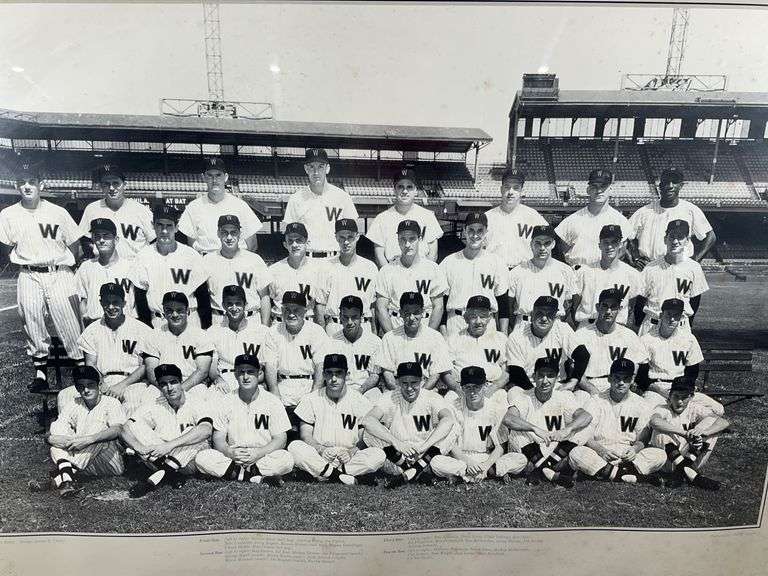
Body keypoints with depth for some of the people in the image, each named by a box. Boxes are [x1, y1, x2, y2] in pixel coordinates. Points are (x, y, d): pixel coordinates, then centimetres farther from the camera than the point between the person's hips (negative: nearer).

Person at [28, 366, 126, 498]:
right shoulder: (74, 405, 14)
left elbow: (117, 429, -19)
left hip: (111, 461, -4)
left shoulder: (111, 403, 1)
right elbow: (49, 436, 4)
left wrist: (88, 439, -33)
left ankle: (57, 480, -33)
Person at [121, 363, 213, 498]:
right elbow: (125, 430, -6)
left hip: (189, 463, -3)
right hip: (161, 458, 3)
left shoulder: (198, 404, -4)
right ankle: (172, 474, -28)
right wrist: (142, 449, -26)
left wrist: (170, 445, -32)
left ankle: (162, 473, -27)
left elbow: (206, 430, -24)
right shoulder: (154, 407, 7)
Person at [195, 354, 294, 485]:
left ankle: (238, 472, -18)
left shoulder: (272, 401, -1)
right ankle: (258, 477, -22)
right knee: (202, 458, -23)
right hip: (233, 457, 2)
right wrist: (229, 452, -19)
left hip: (264, 457, -2)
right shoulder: (226, 402, 6)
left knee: (287, 460, -31)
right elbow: (218, 438, 3)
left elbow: (280, 439, -4)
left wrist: (259, 453, -22)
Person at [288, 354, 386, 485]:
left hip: (349, 459, 0)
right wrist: (322, 450, -18)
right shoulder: (311, 399, 6)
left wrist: (351, 451, -17)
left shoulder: (359, 400, 4)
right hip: (318, 457, 0)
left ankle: (326, 475, -22)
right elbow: (305, 435, 1)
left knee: (379, 454, -26)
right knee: (294, 447, -28)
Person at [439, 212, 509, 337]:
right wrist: (444, 334, 0)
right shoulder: (449, 262, 4)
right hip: (454, 326, 0)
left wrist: (503, 336, 1)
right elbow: (441, 301, 5)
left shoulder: (496, 262, 5)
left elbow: (503, 303, 6)